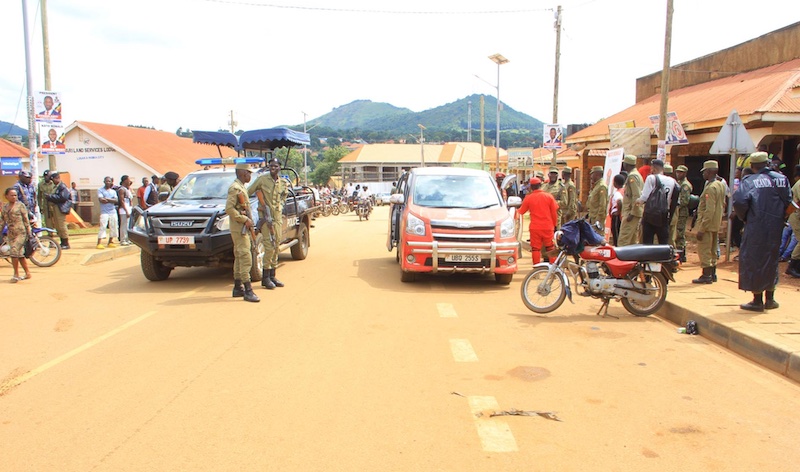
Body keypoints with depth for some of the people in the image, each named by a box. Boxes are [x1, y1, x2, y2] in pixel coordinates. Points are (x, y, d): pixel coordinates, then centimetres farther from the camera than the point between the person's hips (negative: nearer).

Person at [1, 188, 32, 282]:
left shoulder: (20, 205, -2)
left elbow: (26, 219, -4)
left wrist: (29, 233, -7)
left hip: (21, 233, -5)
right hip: (11, 234, 5)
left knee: (14, 252, -13)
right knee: (20, 254, 8)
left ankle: (16, 274, -3)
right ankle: (27, 273, 17)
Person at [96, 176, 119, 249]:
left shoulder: (113, 191, 15)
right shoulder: (100, 190, 3)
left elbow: (116, 200, -1)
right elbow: (101, 200, -13)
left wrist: (107, 199, -13)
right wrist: (111, 200, -12)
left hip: (113, 212, 5)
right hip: (104, 212, -5)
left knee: (113, 227, 6)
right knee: (103, 227, -11)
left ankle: (110, 242, 16)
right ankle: (99, 243, -12)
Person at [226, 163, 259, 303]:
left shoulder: (242, 188, 18)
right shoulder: (235, 188, -14)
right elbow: (229, 208, -23)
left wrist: (249, 223, 16)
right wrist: (245, 219, -21)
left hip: (243, 228, 10)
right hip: (239, 228, -10)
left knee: (239, 257, 13)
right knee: (245, 258, -13)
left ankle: (238, 288, 21)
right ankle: (248, 291, -14)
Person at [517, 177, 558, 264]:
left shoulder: (528, 198, -3)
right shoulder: (549, 196, -2)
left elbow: (521, 212, 6)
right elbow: (554, 212, 2)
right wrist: (554, 224, 14)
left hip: (535, 228, -1)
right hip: (548, 227, 1)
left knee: (535, 249, 5)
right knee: (550, 249, 13)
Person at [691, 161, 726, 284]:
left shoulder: (710, 188, -19)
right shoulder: (721, 185, 11)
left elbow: (709, 210, -24)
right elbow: (722, 204, 18)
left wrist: (701, 229, -23)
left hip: (707, 224, -10)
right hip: (716, 225, 10)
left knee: (704, 251, -3)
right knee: (712, 251, 17)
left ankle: (706, 275, 1)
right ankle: (712, 274, 24)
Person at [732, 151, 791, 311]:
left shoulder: (749, 181, -9)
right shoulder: (782, 179, 6)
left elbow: (739, 201, -21)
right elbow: (788, 202, 5)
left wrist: (744, 217, -4)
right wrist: (778, 217, 16)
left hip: (756, 227, -5)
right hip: (776, 227, 5)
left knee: (753, 261, 3)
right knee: (771, 260, 18)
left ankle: (757, 301, 7)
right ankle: (770, 299, 26)